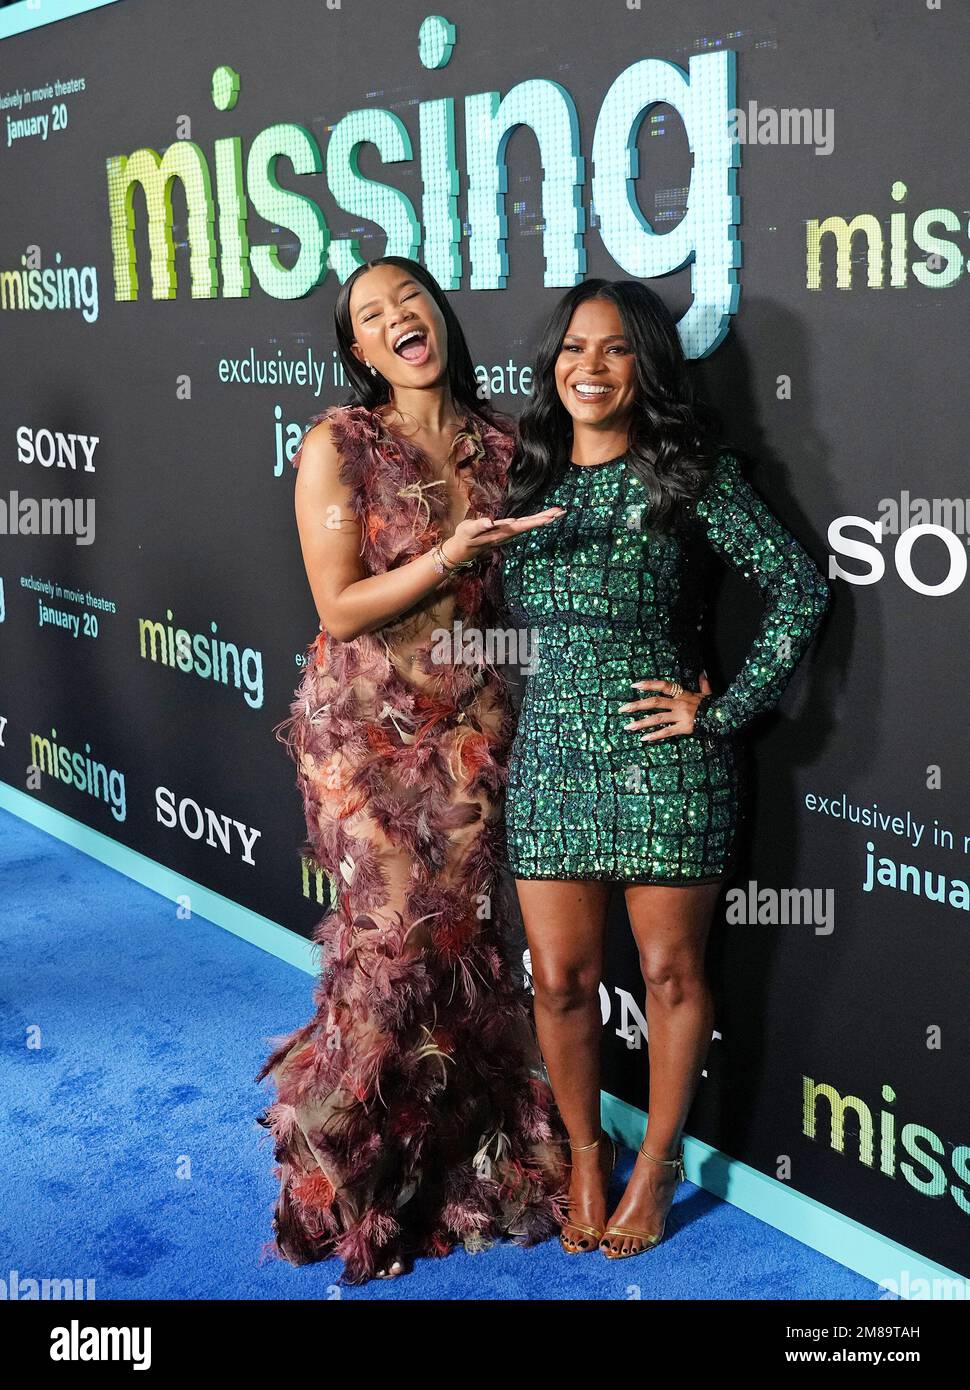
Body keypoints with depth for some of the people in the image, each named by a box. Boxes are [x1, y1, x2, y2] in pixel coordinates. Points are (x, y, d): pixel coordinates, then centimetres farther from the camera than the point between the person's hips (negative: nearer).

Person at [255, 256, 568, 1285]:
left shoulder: (498, 440, 6)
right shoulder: (338, 443, -7)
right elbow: (341, 609, -12)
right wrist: (451, 551, -21)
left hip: (471, 718, 4)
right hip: (367, 722, -4)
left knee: (465, 924, 4)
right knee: (395, 931, -3)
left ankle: (466, 1155, 24)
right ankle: (350, 1177, 19)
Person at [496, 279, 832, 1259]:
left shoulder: (689, 474, -5)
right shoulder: (531, 477, 7)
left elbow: (798, 588, -7)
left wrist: (724, 710, -10)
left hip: (664, 764, -3)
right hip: (552, 760, 4)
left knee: (670, 972, 9)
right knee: (559, 978, 8)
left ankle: (658, 1162, 29)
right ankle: (585, 1157, 30)